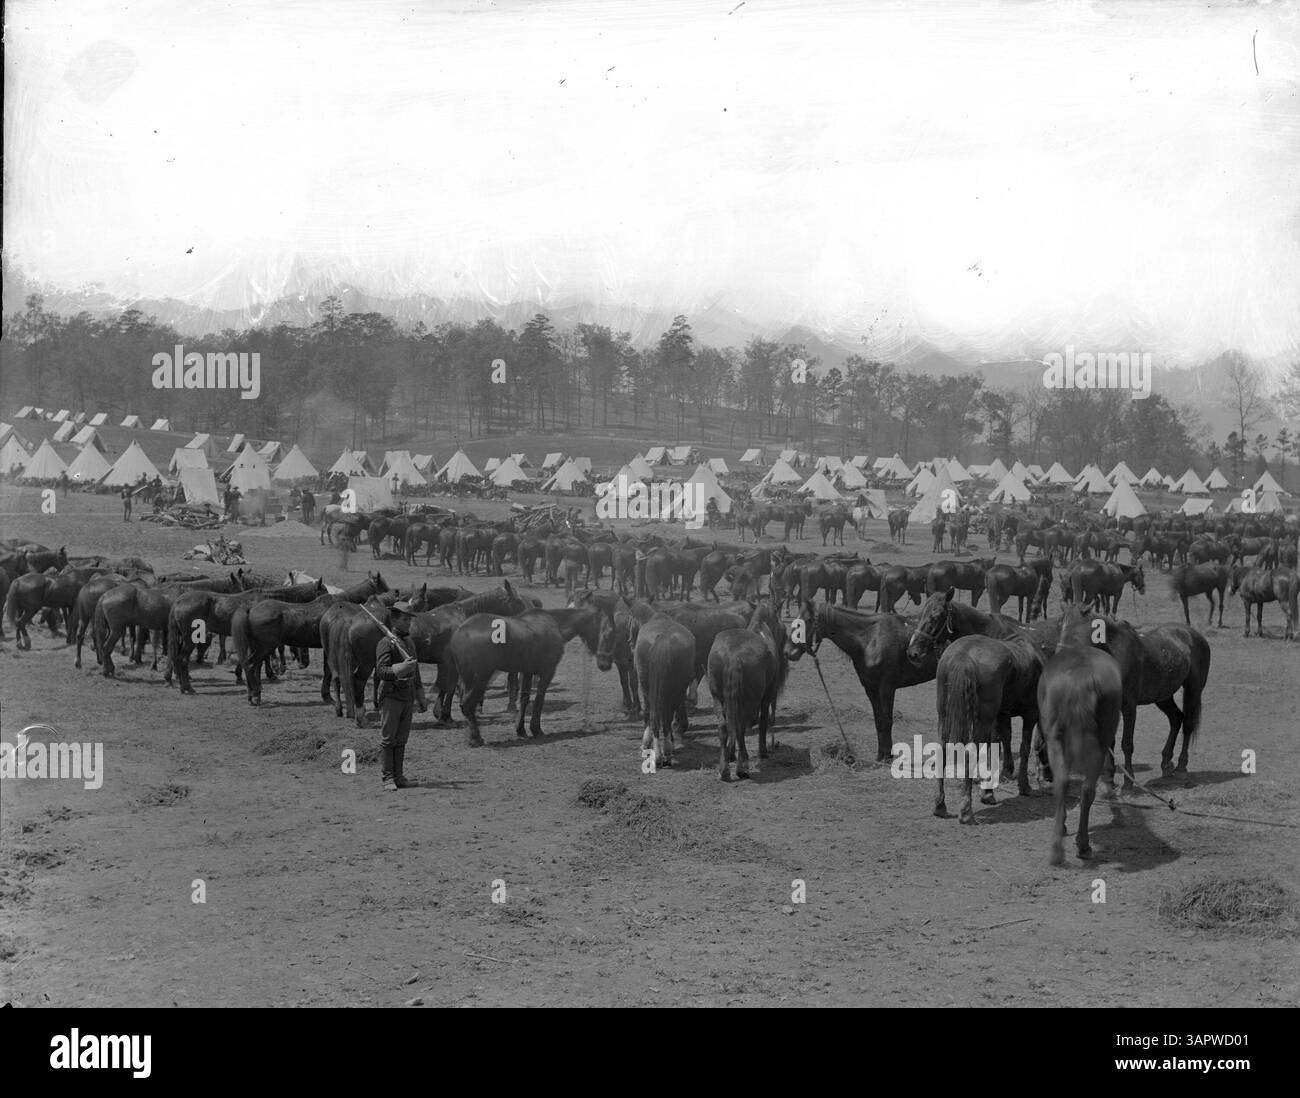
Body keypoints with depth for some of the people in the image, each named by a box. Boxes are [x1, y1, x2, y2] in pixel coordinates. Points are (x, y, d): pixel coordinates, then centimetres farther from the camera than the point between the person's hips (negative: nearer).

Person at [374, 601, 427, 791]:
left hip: (407, 697, 7)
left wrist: (421, 697, 23)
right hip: (391, 695, -7)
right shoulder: (386, 642, -8)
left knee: (401, 740, 8)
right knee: (387, 739, -5)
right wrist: (400, 668, -32)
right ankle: (388, 779, -5)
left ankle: (398, 777, 11)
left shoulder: (409, 641, 17)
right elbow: (381, 671, -17)